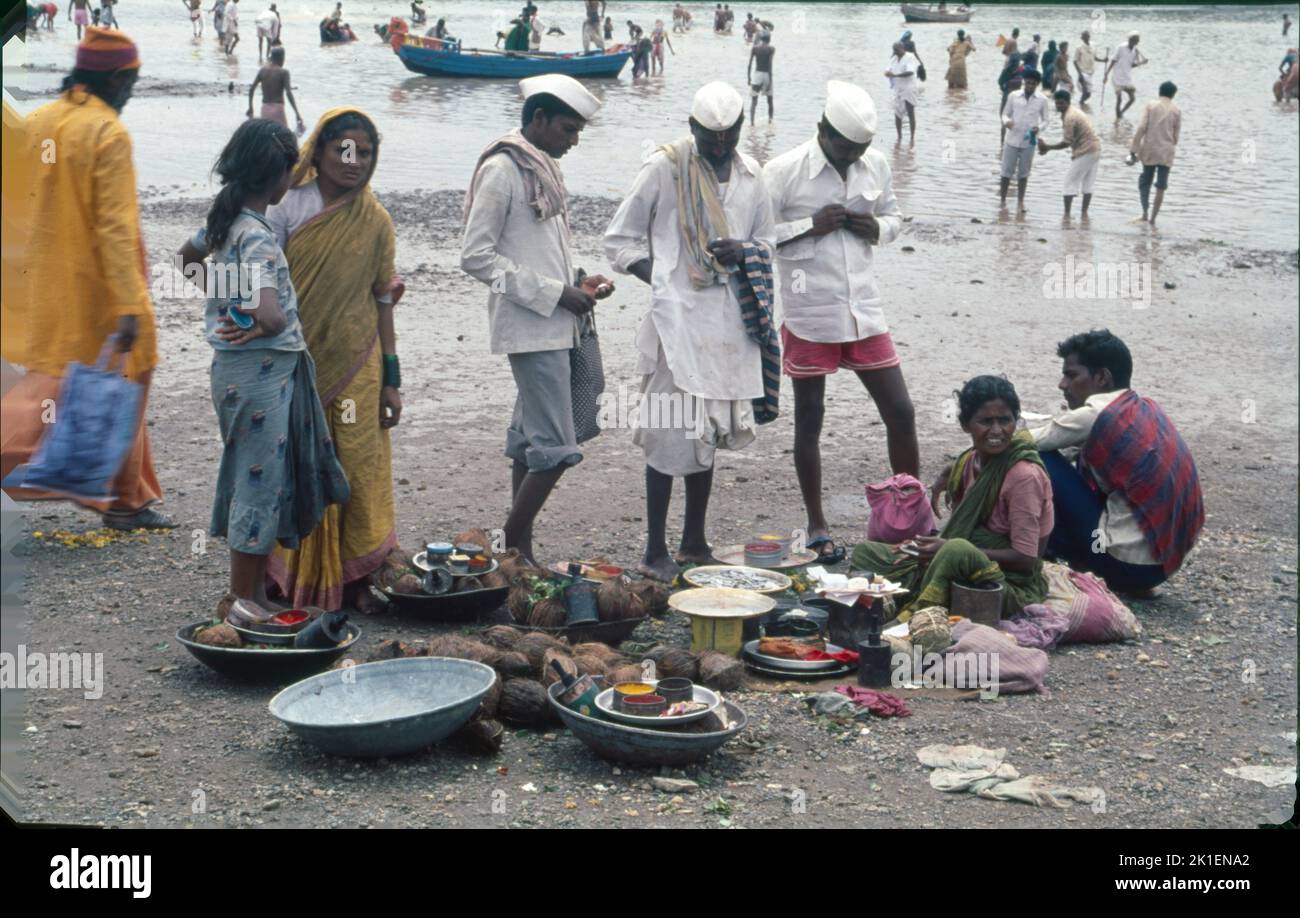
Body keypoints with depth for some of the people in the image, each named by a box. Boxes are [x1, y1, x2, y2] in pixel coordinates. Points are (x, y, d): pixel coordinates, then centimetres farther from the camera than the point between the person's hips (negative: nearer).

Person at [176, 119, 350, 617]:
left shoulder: (224, 219, 5)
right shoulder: (257, 238, -23)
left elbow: (187, 257, 27)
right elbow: (272, 318, -35)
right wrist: (255, 320, -14)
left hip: (254, 369, 9)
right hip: (260, 373, -9)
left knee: (275, 482, 18)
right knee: (260, 483, 2)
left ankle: (255, 590, 28)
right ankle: (239, 603, 12)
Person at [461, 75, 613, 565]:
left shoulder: (543, 166, 16)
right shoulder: (502, 169, -12)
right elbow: (476, 256, -17)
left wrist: (577, 284, 7)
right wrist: (555, 293, -17)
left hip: (555, 325, 9)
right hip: (530, 328, -9)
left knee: (530, 440, 11)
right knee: (556, 446, -11)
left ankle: (520, 553, 16)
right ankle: (510, 548, 0)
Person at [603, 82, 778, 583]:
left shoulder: (749, 174, 12)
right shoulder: (664, 168, -4)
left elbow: (766, 241, 21)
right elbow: (619, 240, -1)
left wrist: (742, 252, -2)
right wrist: (664, 280, -11)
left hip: (731, 317, 6)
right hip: (678, 316, -6)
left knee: (710, 431, 12)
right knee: (671, 433, -7)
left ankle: (694, 542, 23)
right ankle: (655, 551, 2)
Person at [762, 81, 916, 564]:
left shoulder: (876, 165, 4)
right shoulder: (784, 172, -11)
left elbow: (894, 217, 17)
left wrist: (876, 228, -6)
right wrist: (811, 225, -19)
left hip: (864, 310, 4)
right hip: (809, 316, -4)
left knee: (900, 412, 5)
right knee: (809, 420, 6)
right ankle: (817, 526, 19)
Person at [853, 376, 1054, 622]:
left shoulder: (1024, 475, -17)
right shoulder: (971, 461, 5)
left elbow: (1025, 559, -20)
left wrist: (947, 549, -21)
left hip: (1014, 588, -8)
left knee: (958, 550, -39)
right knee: (864, 552, 6)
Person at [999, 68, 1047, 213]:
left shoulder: (1042, 100, 0)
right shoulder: (1013, 96, 0)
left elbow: (1045, 120, 7)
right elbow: (1005, 113, 6)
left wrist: (1039, 127, -15)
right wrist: (1006, 121, -17)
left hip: (1029, 141, 0)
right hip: (1012, 139, 0)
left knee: (1023, 173, 8)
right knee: (1007, 171, 3)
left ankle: (1020, 202, 17)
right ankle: (1003, 201, 13)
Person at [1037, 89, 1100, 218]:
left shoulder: (1069, 118, -18)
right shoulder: (1074, 112, 14)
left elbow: (1066, 143, -18)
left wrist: (1047, 147, -13)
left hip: (1085, 152, -10)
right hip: (1095, 150, 10)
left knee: (1071, 182, -2)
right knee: (1088, 183, 13)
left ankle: (1067, 214, -3)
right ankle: (1084, 213, 17)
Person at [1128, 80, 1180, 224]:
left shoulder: (1150, 105, -1)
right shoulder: (1176, 110, 2)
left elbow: (1141, 128, -9)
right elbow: (1176, 135, 3)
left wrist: (1133, 150, -7)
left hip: (1149, 150, 0)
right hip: (1166, 153, 0)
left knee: (1145, 181, 16)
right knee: (1161, 187, 5)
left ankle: (1145, 212, 4)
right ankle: (1153, 218, 3)